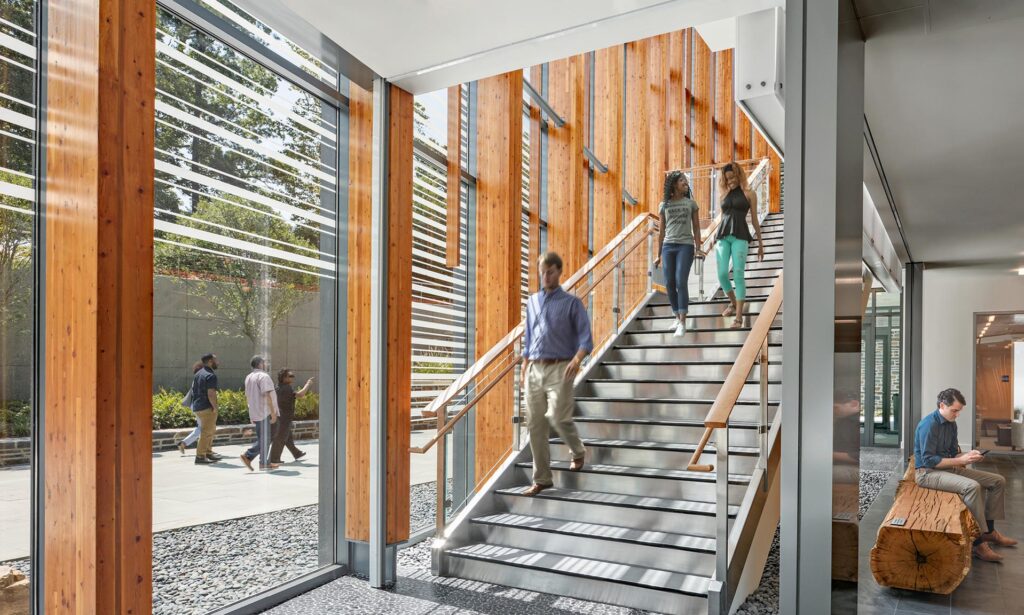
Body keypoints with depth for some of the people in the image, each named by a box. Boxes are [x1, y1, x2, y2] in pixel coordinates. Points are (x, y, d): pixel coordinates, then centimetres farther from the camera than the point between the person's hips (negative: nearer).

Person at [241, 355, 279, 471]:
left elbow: (247, 397, 20)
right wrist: (273, 413, -19)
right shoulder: (264, 376, -14)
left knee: (262, 439, 13)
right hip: (265, 413, -9)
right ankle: (248, 456, -5)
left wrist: (252, 415, 24)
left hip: (255, 413, 9)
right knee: (264, 440, -2)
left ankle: (265, 463, 10)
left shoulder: (248, 377, 15)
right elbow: (267, 395, -21)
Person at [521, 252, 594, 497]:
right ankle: (542, 479, 14)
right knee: (535, 424, 3)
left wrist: (577, 359, -23)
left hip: (559, 369, -5)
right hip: (535, 370, 5)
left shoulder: (571, 302, 0)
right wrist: (525, 365, 17)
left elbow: (585, 337, -5)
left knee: (558, 418, -14)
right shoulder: (532, 302, 15)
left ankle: (578, 452, 20)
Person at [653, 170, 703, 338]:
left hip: (685, 246, -2)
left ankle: (683, 323, -12)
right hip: (668, 246, 2)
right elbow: (662, 231, 13)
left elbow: (696, 227, 9)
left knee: (681, 282, -13)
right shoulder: (664, 205, 10)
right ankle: (678, 318, 16)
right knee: (669, 284, 1)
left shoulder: (690, 203, 9)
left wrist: (698, 248, -2)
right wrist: (659, 255, 12)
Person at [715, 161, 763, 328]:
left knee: (738, 275, -11)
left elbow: (754, 219, 8)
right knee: (722, 274, -6)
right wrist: (715, 239, 23)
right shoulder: (725, 195, 18)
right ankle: (733, 303, 21)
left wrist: (760, 243, 8)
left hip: (740, 236, -4)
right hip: (723, 236, 4)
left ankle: (739, 316, -10)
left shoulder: (749, 194, 8)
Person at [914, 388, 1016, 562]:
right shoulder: (929, 424, -19)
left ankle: (989, 530, 12)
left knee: (998, 481, 4)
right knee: (972, 486, -33)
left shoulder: (951, 424, 8)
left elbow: (952, 454, 14)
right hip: (928, 472, -9)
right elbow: (928, 461, -22)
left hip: (949, 468, 9)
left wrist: (968, 456, -7)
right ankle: (979, 542, -26)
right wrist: (961, 460, -21)